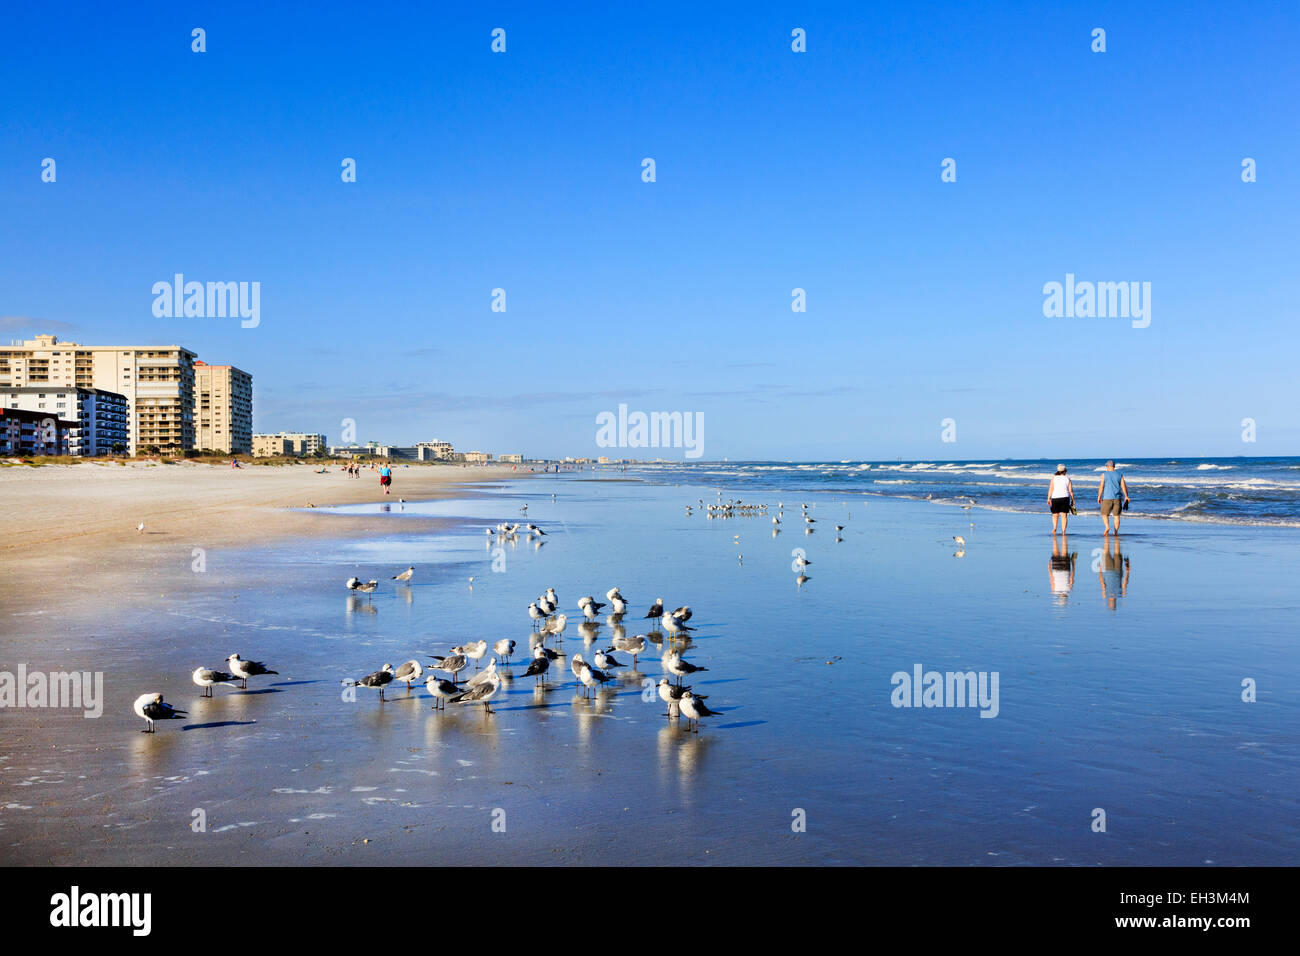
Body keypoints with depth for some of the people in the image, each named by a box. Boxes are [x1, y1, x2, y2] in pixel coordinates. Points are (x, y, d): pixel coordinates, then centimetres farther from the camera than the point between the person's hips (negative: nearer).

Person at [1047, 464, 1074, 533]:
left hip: (1055, 498, 0)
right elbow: (1070, 490, 2)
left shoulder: (1054, 478, 3)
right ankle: (1063, 531, -6)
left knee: (1055, 515, 14)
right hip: (1065, 498, 0)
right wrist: (1073, 500, 8)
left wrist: (1049, 498, -3)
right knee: (1064, 516, 2)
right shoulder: (1067, 479, 5)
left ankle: (1054, 527, -9)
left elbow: (1051, 489, -4)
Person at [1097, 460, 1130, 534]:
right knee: (1116, 516, 7)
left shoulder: (1104, 474, -2)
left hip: (1107, 498, -3)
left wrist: (1099, 497, -5)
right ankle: (1116, 532, 5)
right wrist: (1126, 497, 4)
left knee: (1105, 514, 7)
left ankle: (1107, 527, -18)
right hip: (1117, 498, 3)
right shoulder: (1119, 475, 6)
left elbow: (1101, 486, -7)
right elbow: (1123, 486, 1)